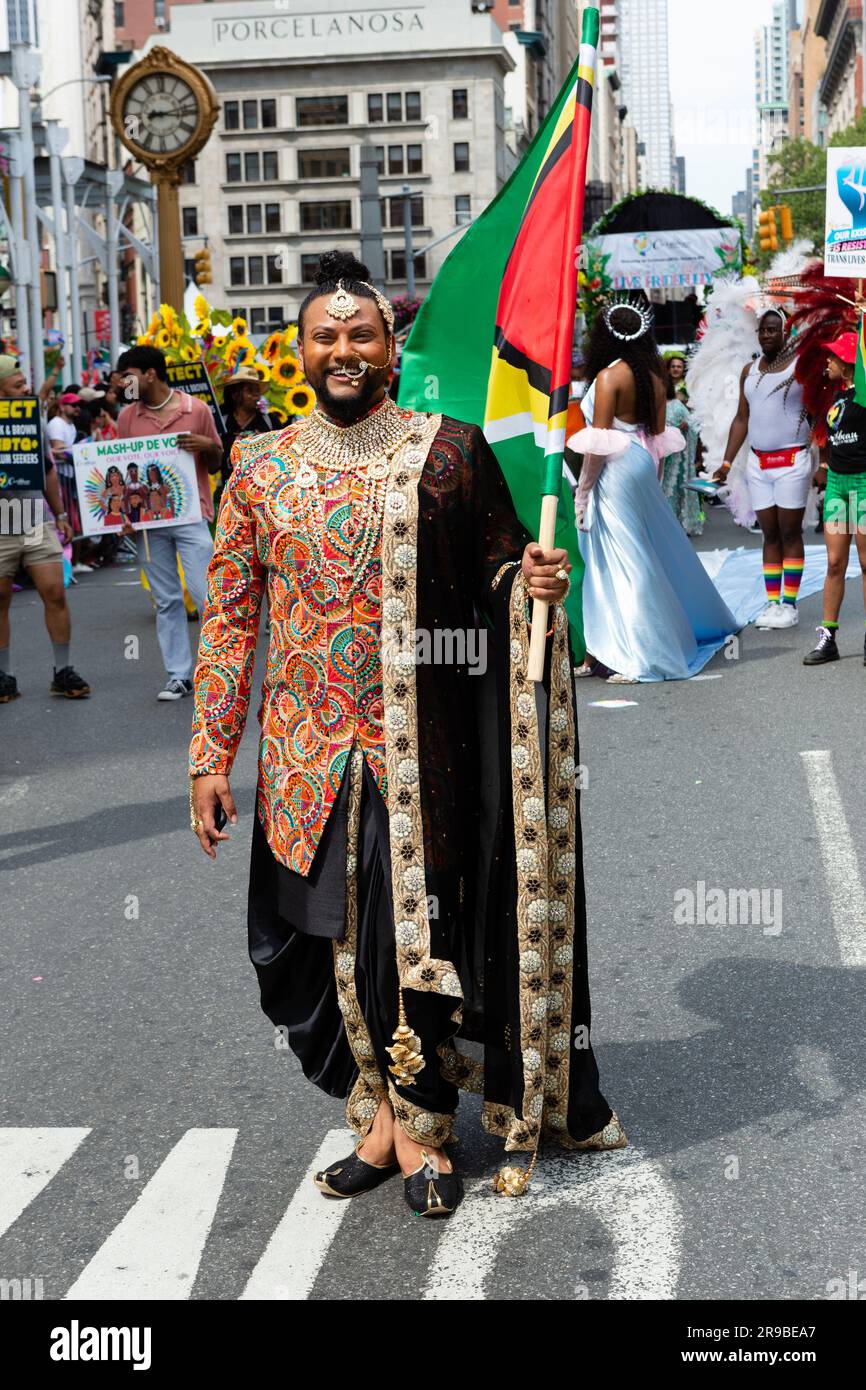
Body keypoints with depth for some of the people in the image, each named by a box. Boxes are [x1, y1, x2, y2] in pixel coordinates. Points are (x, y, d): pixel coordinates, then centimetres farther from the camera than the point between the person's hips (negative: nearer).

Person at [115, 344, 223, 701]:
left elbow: (215, 465, 8)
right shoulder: (127, 417, 6)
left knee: (204, 594, -7)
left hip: (191, 515, -3)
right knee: (166, 600, 6)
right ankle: (178, 676, 12)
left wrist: (209, 446, -14)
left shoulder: (197, 410, -1)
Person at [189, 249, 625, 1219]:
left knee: (415, 933, 3)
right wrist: (211, 755, 3)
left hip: (419, 746, -2)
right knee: (330, 936, 9)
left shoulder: (449, 450, 0)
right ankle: (387, 1121, 28)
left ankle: (414, 1124, 24)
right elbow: (230, 616, 7)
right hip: (309, 749, 3)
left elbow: (500, 568, 8)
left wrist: (531, 579, -17)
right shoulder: (260, 467, 6)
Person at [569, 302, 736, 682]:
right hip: (644, 468, 8)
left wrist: (583, 491, -9)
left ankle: (642, 658, -2)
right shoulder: (653, 375, 8)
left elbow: (599, 442, -15)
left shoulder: (609, 376, -13)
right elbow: (659, 435, 12)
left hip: (616, 470, -8)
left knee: (622, 562, -4)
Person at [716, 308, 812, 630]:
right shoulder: (750, 371, 12)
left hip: (792, 462, -5)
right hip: (758, 464, 5)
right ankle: (772, 603, 10)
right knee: (770, 535, 7)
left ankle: (790, 605, 1)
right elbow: (742, 419, 15)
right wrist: (727, 462, 8)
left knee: (790, 534, -3)